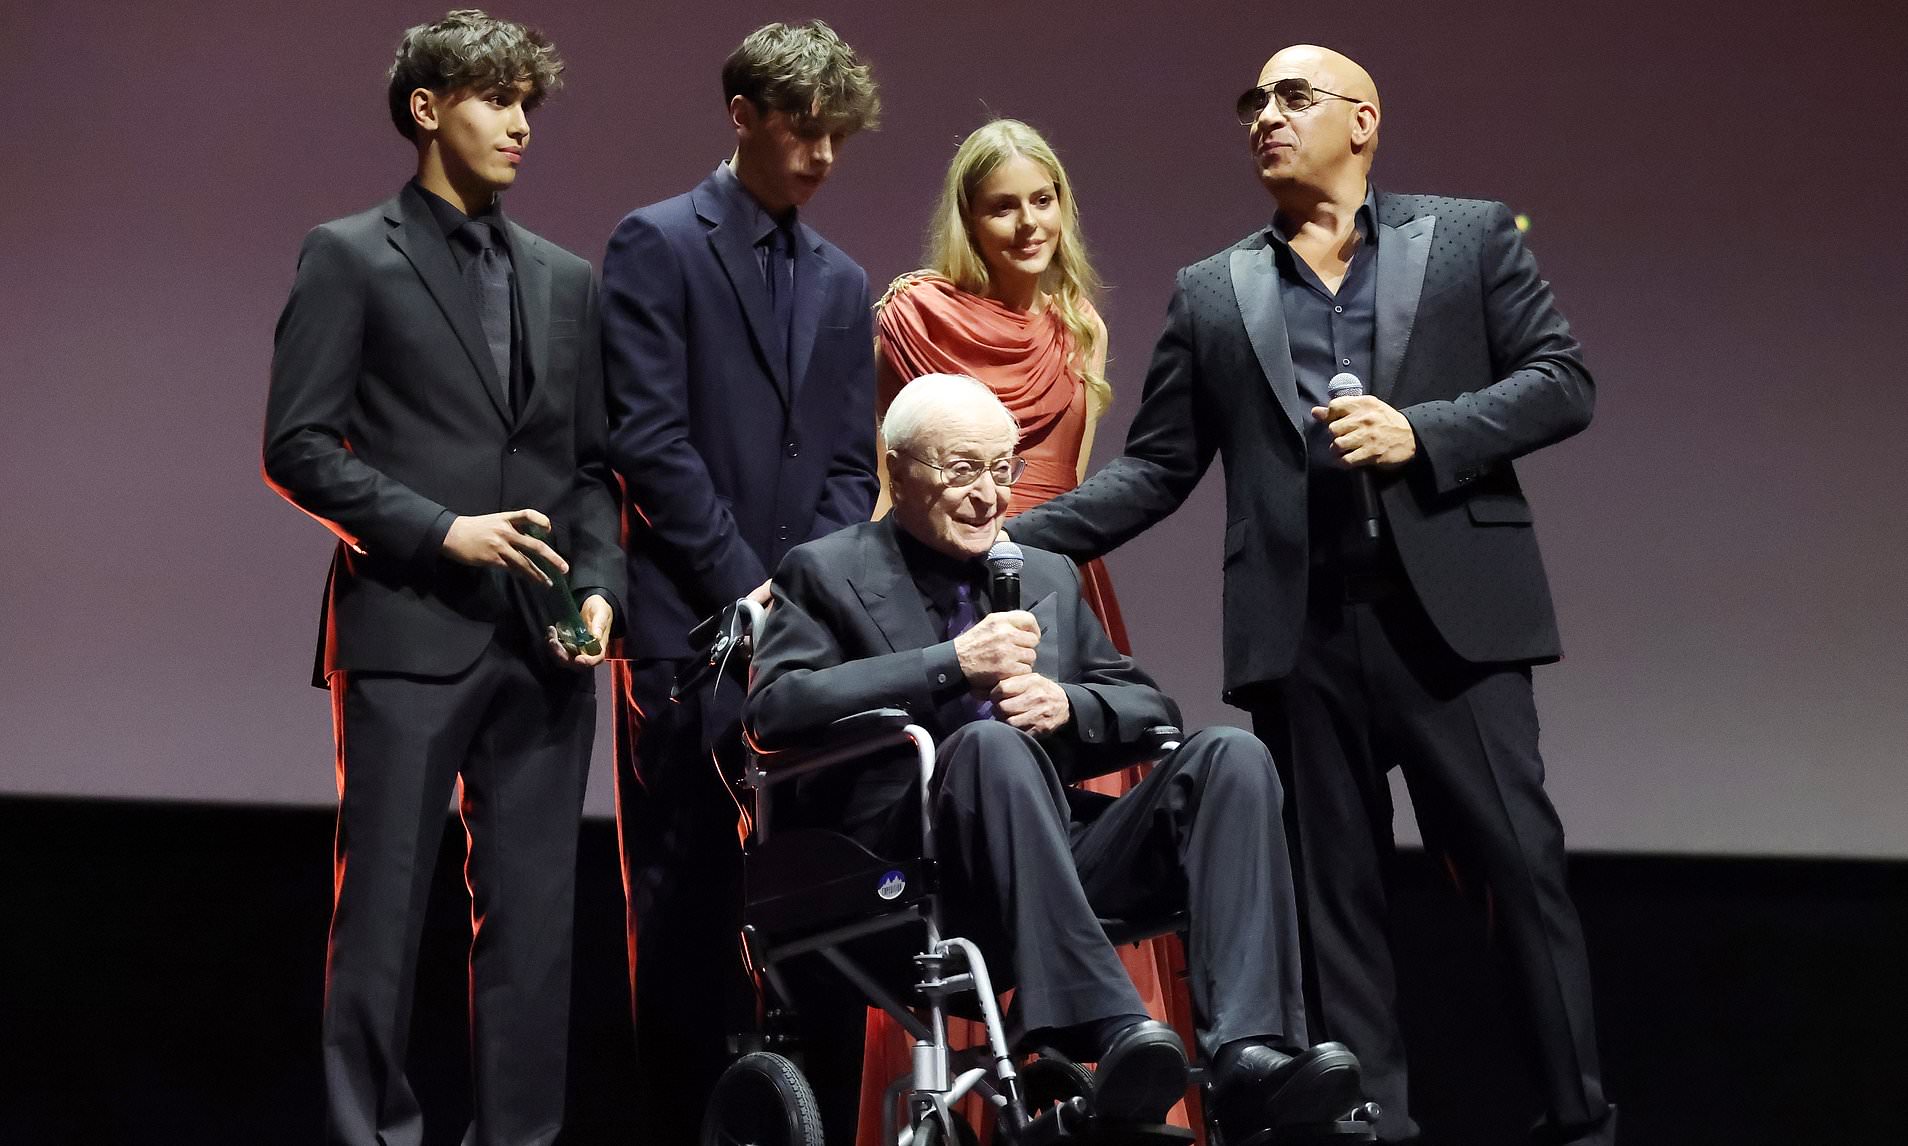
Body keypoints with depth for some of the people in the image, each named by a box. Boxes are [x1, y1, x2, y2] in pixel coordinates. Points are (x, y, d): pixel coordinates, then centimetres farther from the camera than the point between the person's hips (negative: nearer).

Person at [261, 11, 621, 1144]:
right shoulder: (351, 258, 2)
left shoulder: (565, 279, 17)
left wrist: (600, 587, 1)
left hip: (542, 645, 5)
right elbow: (297, 446, -4)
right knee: (383, 910, -2)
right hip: (408, 633, -5)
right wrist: (440, 531, -13)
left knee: (534, 915, 6)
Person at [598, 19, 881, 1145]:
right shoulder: (659, 245, 0)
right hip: (689, 626, -5)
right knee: (687, 899, -3)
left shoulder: (843, 283, 18)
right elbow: (649, 438, -8)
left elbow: (849, 463, 14)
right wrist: (743, 586, -11)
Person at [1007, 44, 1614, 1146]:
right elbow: (1156, 468, 12)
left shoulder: (1471, 236, 9)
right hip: (1301, 633, 2)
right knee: (1337, 891, 5)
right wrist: (1013, 539, 0)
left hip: (1448, 612, -2)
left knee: (1523, 863, -3)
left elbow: (1563, 381, 3)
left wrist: (1422, 432, -11)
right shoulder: (1214, 294, 15)